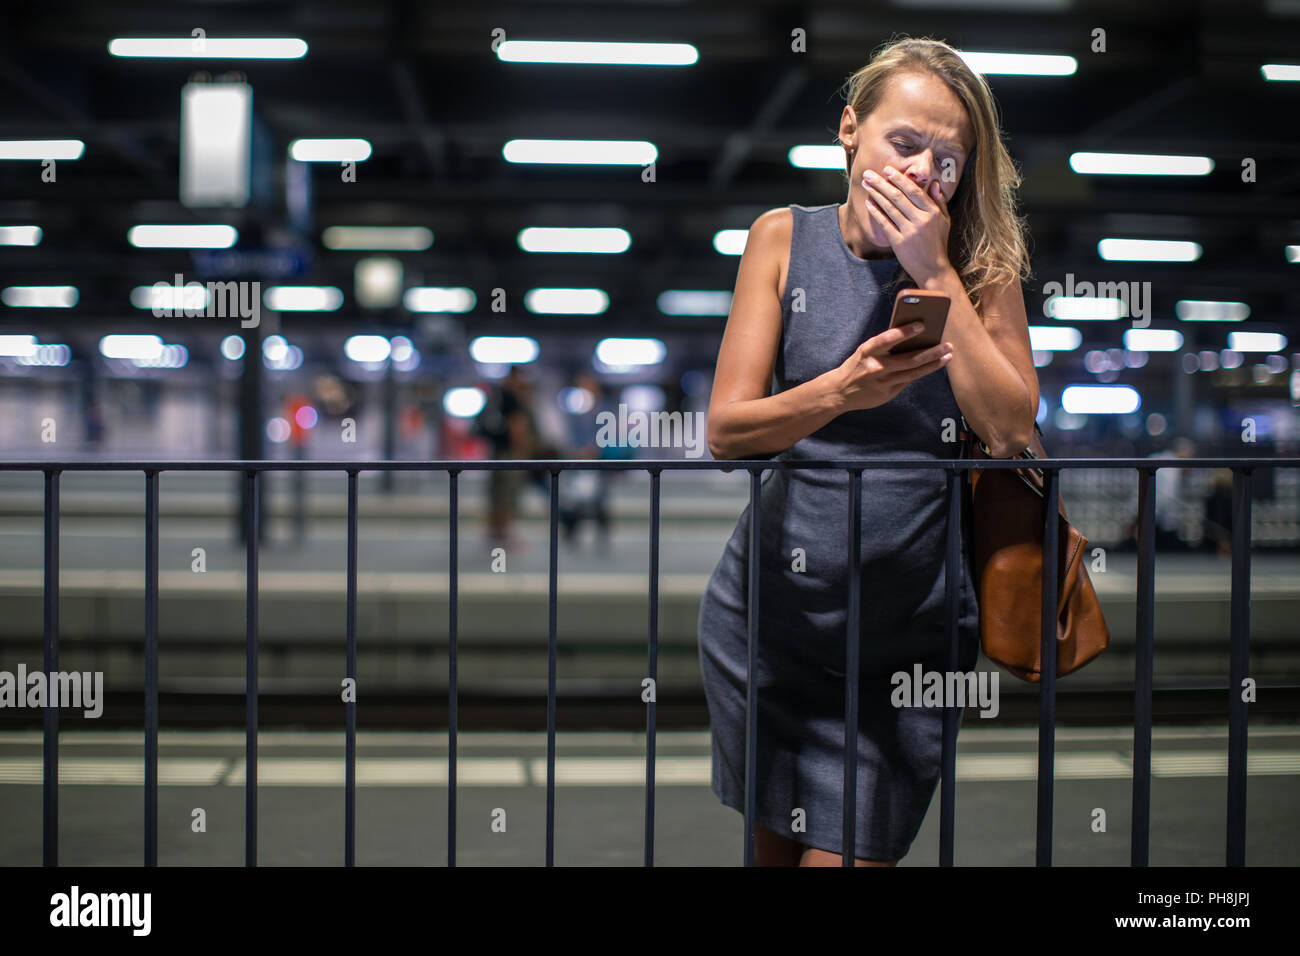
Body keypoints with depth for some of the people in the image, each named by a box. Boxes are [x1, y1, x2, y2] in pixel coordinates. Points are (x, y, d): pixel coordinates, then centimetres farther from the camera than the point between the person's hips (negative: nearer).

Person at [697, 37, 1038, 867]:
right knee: (773, 844, 16)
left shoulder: (981, 267, -1)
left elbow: (1013, 431, -13)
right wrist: (841, 393, -26)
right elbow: (727, 429, -7)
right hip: (772, 609, 1)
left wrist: (936, 273, -16)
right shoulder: (784, 239, -1)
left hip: (909, 630, -1)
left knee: (847, 850, -1)